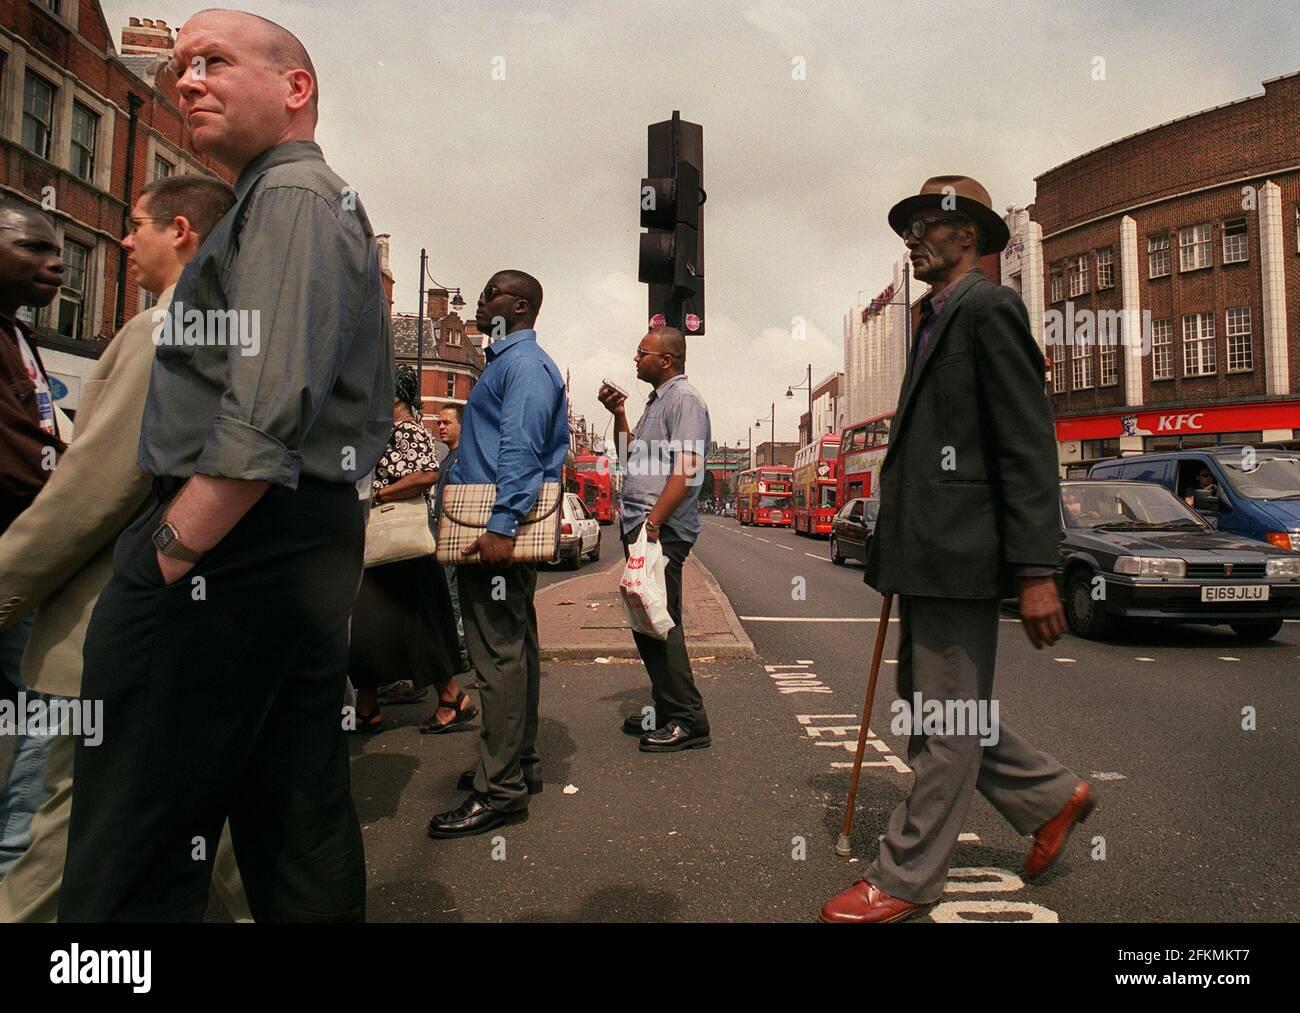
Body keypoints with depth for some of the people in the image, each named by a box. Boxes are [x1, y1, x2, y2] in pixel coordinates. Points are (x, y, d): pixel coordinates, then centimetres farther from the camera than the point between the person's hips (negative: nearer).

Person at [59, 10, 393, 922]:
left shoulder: (291, 194, -7)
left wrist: (168, 556, -18)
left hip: (235, 544, -10)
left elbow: (268, 411, -22)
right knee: (303, 823, 16)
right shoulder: (336, 203, 24)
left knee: (130, 851, -2)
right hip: (315, 539, 10)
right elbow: (373, 415, 24)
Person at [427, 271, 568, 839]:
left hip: (498, 534, -11)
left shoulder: (523, 363, -9)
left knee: (499, 655, -8)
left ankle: (501, 790, 0)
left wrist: (500, 526, -28)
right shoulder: (505, 361, 24)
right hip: (499, 530, 11)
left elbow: (521, 450, -21)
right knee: (513, 649, 15)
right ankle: (518, 765, 27)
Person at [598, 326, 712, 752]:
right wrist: (618, 414, 17)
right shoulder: (657, 401, 23)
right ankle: (666, 709, 23)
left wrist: (653, 520, -26)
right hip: (642, 525, 10)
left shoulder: (684, 399, -8)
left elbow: (685, 469, -19)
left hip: (662, 529, -10)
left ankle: (688, 721, -3)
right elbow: (629, 457, 29)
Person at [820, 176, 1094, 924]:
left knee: (948, 723, 3)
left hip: (959, 553, -10)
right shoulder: (937, 319, 20)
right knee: (928, 706, 19)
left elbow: (1030, 445, -15)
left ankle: (908, 879, 16)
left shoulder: (988, 309, -8)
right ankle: (1050, 795, 35)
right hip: (926, 553, 10)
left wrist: (1036, 571, -19)